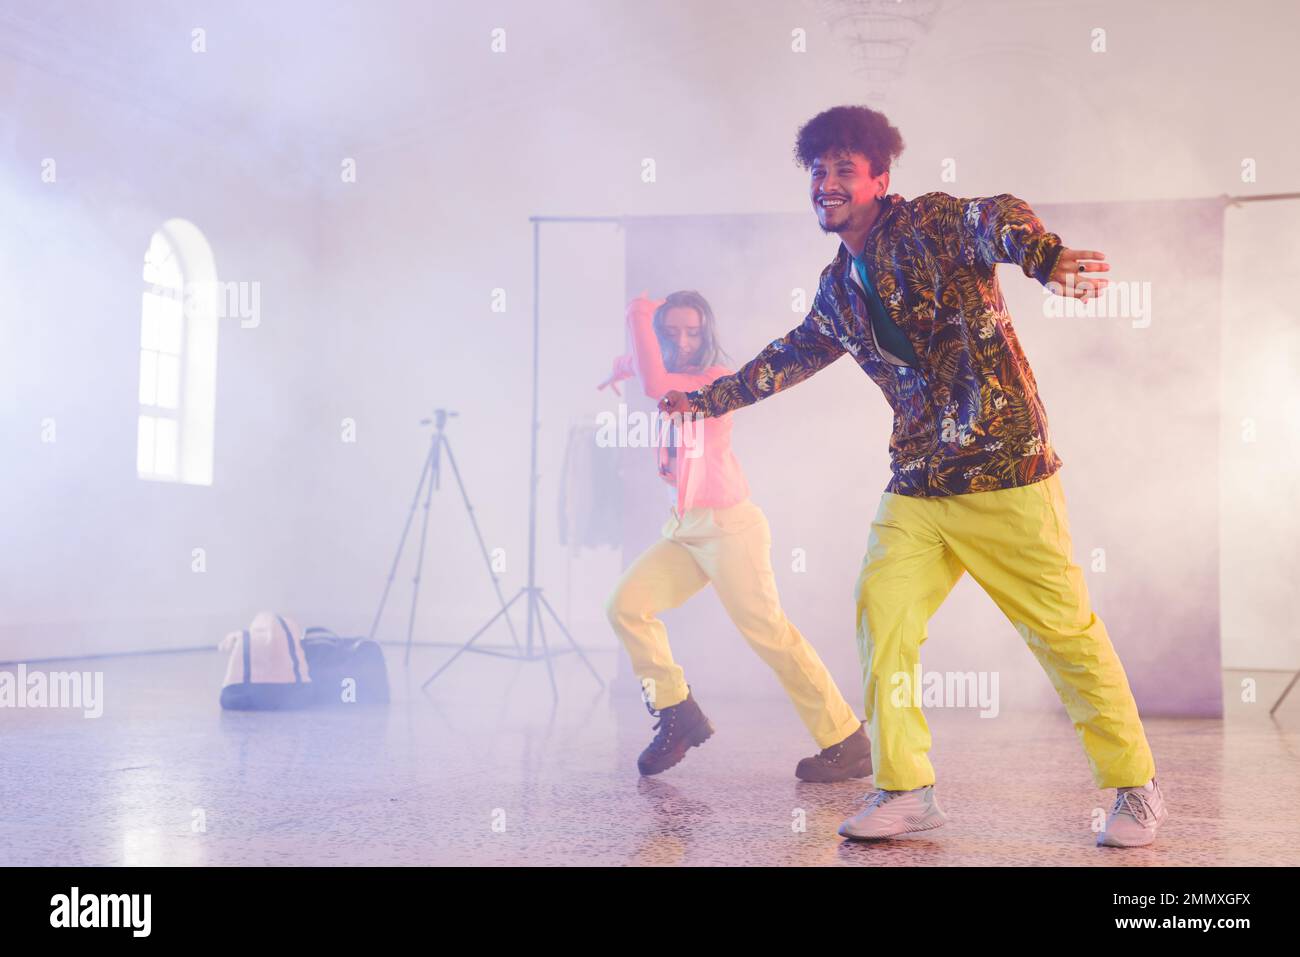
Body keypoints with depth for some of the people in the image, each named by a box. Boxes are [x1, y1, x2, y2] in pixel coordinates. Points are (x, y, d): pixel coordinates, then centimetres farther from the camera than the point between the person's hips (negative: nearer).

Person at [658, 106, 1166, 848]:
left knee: (1066, 629, -2)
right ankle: (907, 791, 8)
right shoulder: (840, 287, 15)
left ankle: (1138, 788, 13)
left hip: (1004, 465, -7)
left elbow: (994, 220, -29)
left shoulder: (930, 225, -7)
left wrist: (1046, 256, -52)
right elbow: (792, 356, 32)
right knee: (882, 613, -3)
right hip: (917, 482, 7)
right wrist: (707, 399, 37)